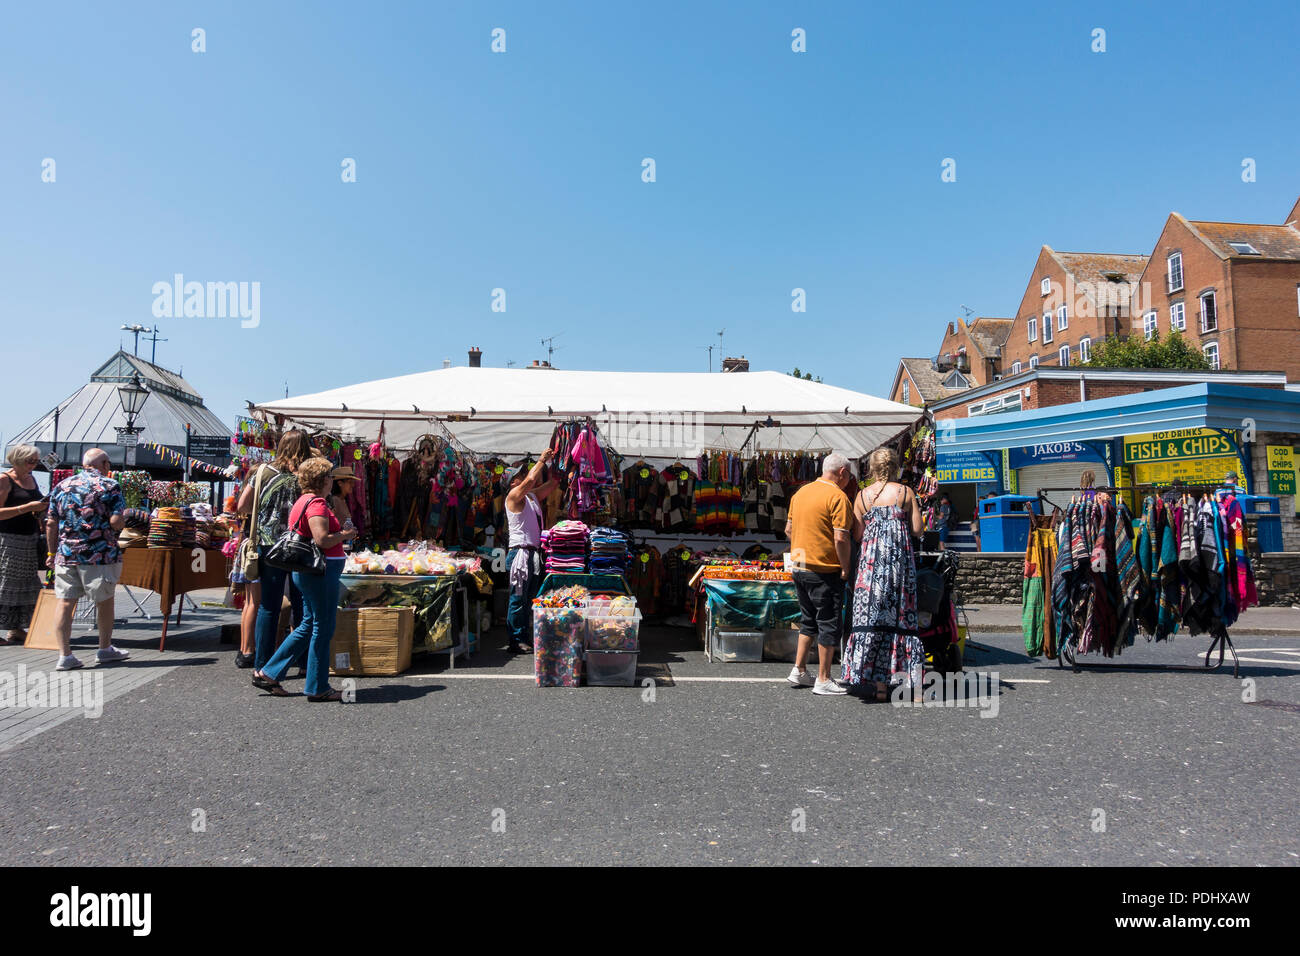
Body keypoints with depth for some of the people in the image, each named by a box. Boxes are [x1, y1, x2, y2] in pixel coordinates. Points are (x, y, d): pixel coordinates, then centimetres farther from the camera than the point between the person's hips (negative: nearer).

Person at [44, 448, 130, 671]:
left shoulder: (62, 486, 10)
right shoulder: (109, 486, -5)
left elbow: (51, 524, 9)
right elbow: (116, 522, -13)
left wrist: (52, 553, 16)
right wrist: (122, 522, 10)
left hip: (66, 555, 4)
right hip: (100, 555, -4)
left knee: (65, 602, 6)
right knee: (105, 601, 10)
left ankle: (64, 655, 5)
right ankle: (105, 649, 21)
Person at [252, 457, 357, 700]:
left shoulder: (301, 501, 15)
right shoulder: (316, 503, -16)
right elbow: (322, 539, -25)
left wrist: (339, 536, 16)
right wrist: (344, 535, -9)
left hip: (306, 570, 10)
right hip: (321, 570, -10)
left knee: (309, 626, 18)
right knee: (323, 628, 0)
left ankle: (268, 673, 23)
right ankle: (317, 688, 9)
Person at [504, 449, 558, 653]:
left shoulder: (533, 496, 19)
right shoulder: (514, 495, -5)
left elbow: (553, 482, 22)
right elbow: (530, 480, -20)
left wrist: (553, 463, 10)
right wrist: (541, 460, -10)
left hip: (534, 552, 9)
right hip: (520, 551, -9)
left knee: (529, 599, 11)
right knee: (518, 598, -5)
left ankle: (526, 639, 17)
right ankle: (516, 640, -1)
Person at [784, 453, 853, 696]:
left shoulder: (801, 492, 10)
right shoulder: (837, 496, -14)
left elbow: (788, 529, 15)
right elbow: (840, 538, -21)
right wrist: (845, 567, -10)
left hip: (799, 567, 8)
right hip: (825, 571, -8)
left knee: (809, 620, 20)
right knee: (830, 624, 3)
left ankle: (799, 670, 22)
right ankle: (823, 680, 9)